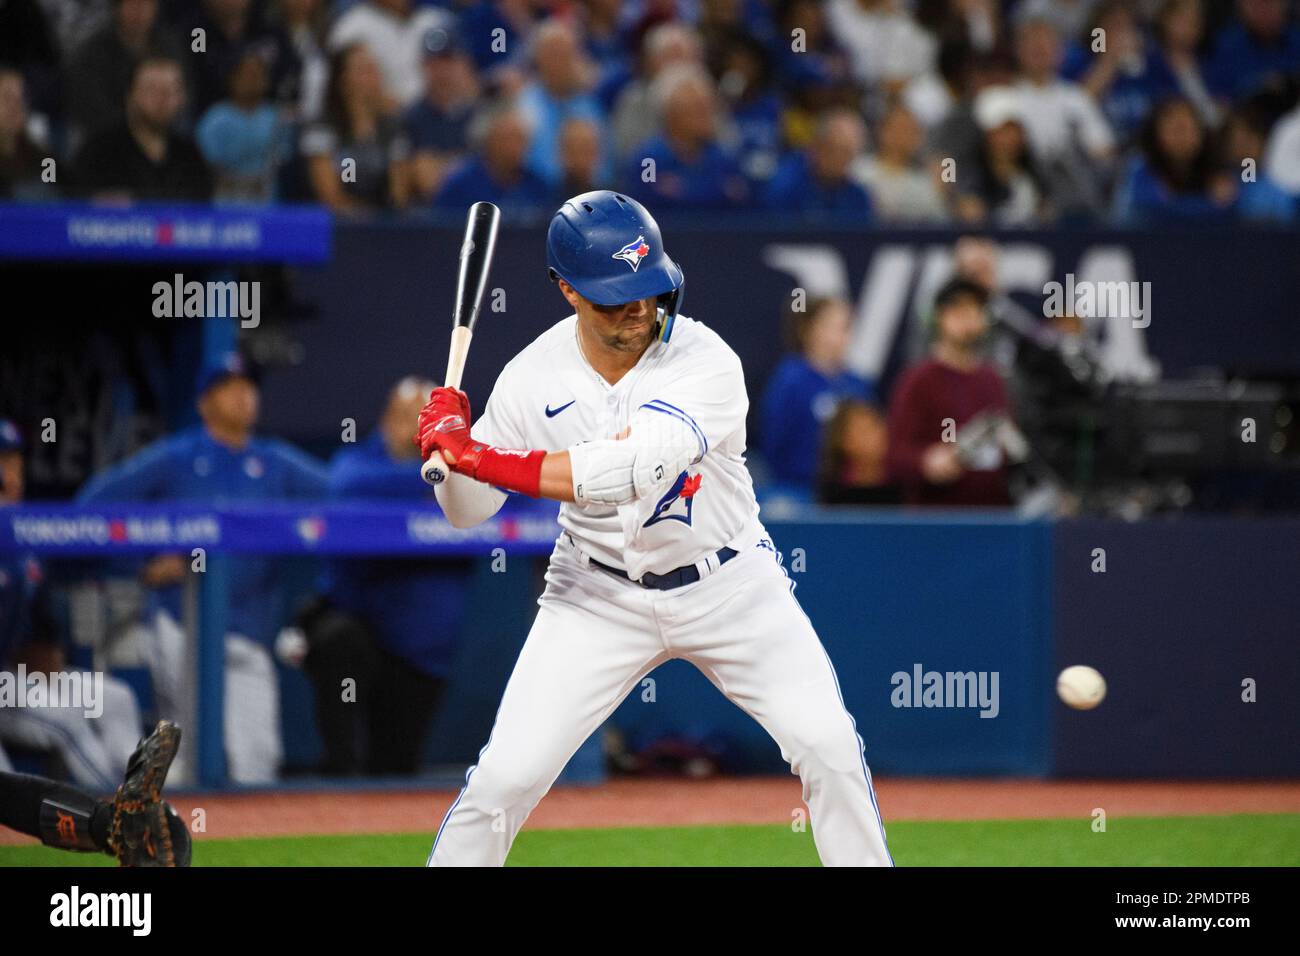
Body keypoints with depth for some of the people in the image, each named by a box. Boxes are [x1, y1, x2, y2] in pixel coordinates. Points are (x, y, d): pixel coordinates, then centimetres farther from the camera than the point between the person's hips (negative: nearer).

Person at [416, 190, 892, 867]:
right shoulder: (534, 377, -12)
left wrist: (479, 458, -38)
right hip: (600, 594, 1)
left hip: (728, 584, -1)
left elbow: (627, 473, -37)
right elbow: (466, 512, -3)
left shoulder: (706, 364, -24)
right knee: (507, 775, -9)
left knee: (828, 747, -11)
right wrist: (453, 448, -26)